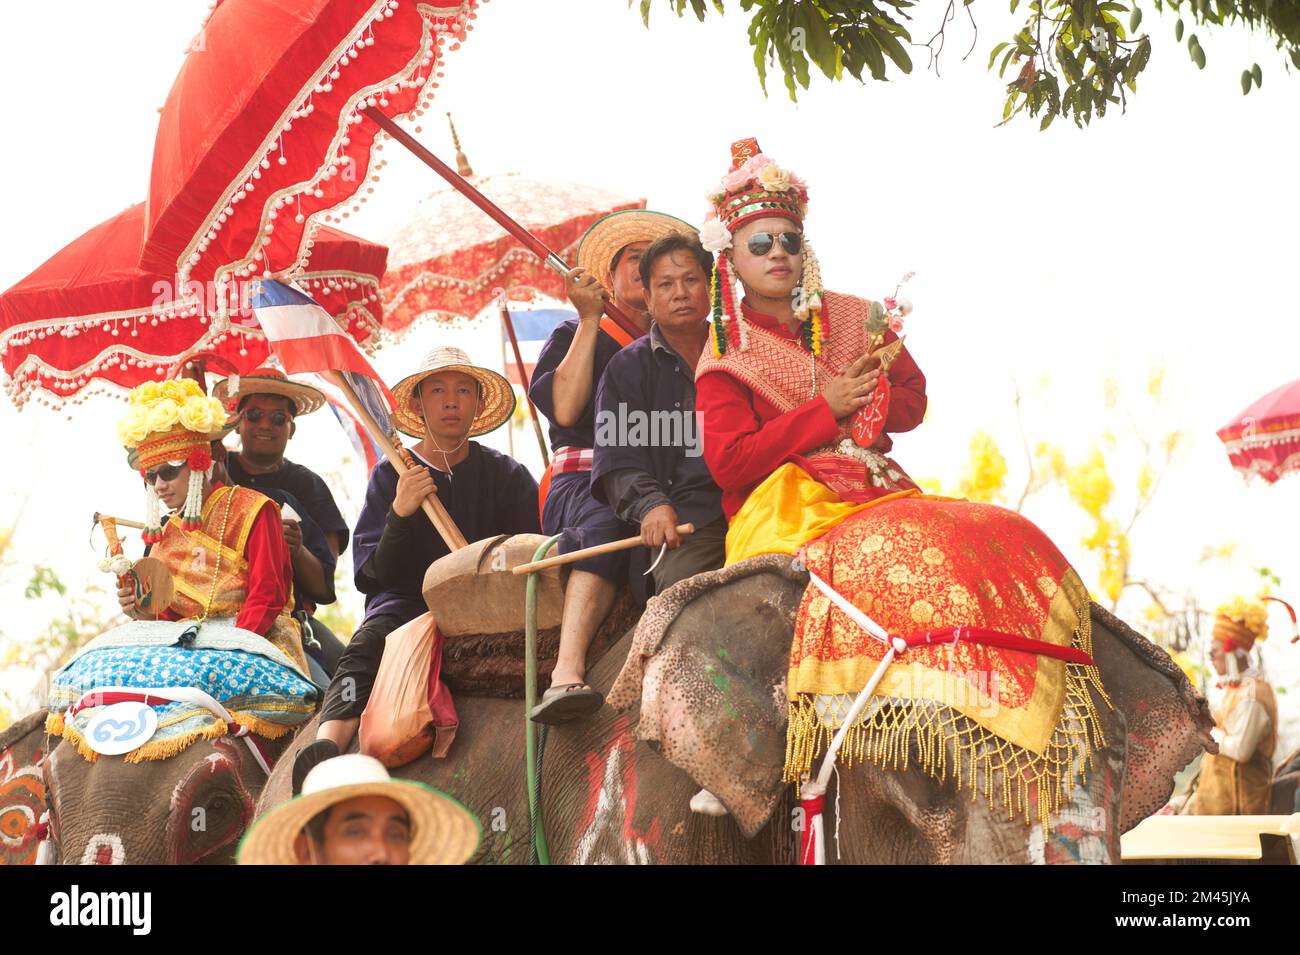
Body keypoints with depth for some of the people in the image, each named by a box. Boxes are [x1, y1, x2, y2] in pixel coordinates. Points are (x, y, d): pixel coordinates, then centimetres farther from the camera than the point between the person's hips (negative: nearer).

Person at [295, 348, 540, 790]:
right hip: (407, 601, 0)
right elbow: (375, 576, 4)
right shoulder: (390, 476, 10)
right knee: (366, 643, -32)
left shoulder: (507, 475, 11)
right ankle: (327, 746, -50)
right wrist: (399, 513, -14)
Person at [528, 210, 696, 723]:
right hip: (585, 478, -2)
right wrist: (590, 319, 5)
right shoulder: (575, 336, 22)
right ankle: (567, 671, -50)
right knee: (611, 517, -39)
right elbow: (565, 408, 1)